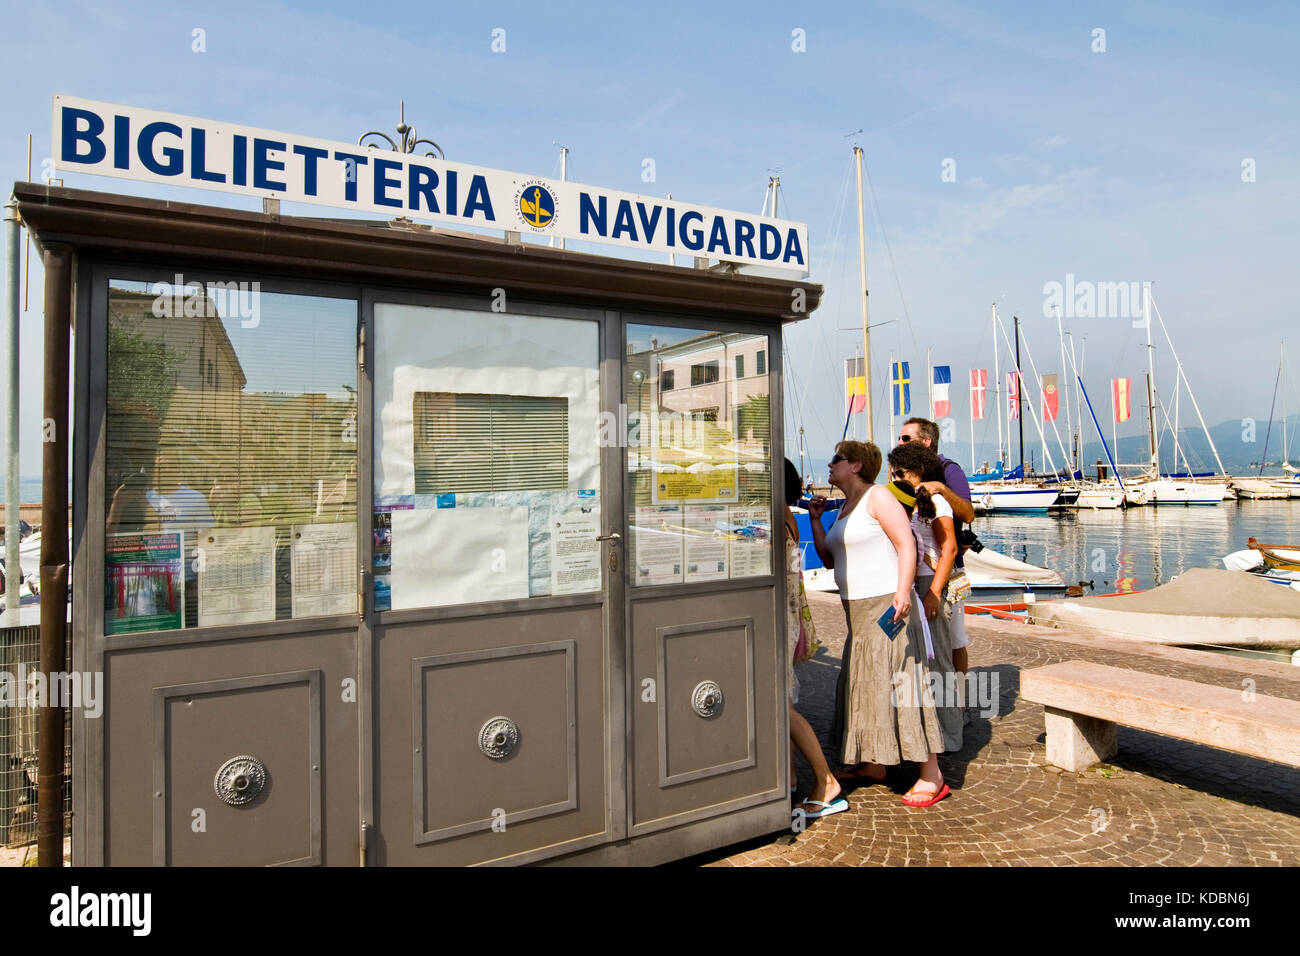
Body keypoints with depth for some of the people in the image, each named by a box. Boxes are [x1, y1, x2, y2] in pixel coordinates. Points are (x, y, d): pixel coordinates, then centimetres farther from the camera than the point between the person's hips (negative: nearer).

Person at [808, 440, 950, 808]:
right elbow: (830, 559, 17)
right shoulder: (845, 508, 17)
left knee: (901, 684, -6)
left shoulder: (878, 497, -9)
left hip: (886, 604, -9)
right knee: (863, 684, 14)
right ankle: (873, 764, 27)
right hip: (858, 610, 9)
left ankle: (931, 777, 2)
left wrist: (902, 592, -27)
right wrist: (815, 520, 9)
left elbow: (907, 545, -16)